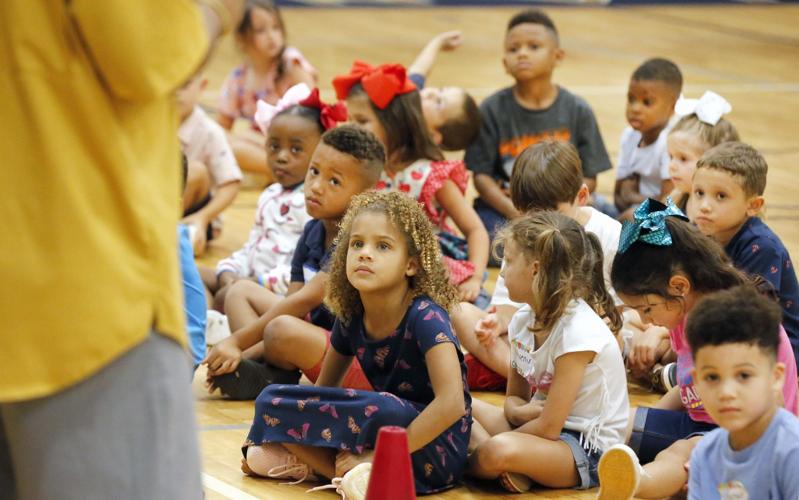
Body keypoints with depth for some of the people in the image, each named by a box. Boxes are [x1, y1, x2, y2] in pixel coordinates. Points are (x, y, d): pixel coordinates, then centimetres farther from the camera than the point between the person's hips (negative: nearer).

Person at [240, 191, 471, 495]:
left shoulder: (425, 316, -19)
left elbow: (451, 402, -30)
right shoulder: (351, 318, 0)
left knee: (386, 410, -39)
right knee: (271, 401, -3)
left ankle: (315, 462, -17)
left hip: (436, 449, -7)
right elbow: (323, 388, 16)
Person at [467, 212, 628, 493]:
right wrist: (523, 412, -14)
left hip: (588, 448, -9)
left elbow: (549, 429, -21)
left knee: (499, 451, -36)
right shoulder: (523, 320, 2)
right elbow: (513, 399, 11)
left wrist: (490, 443, -10)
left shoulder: (578, 331, -22)